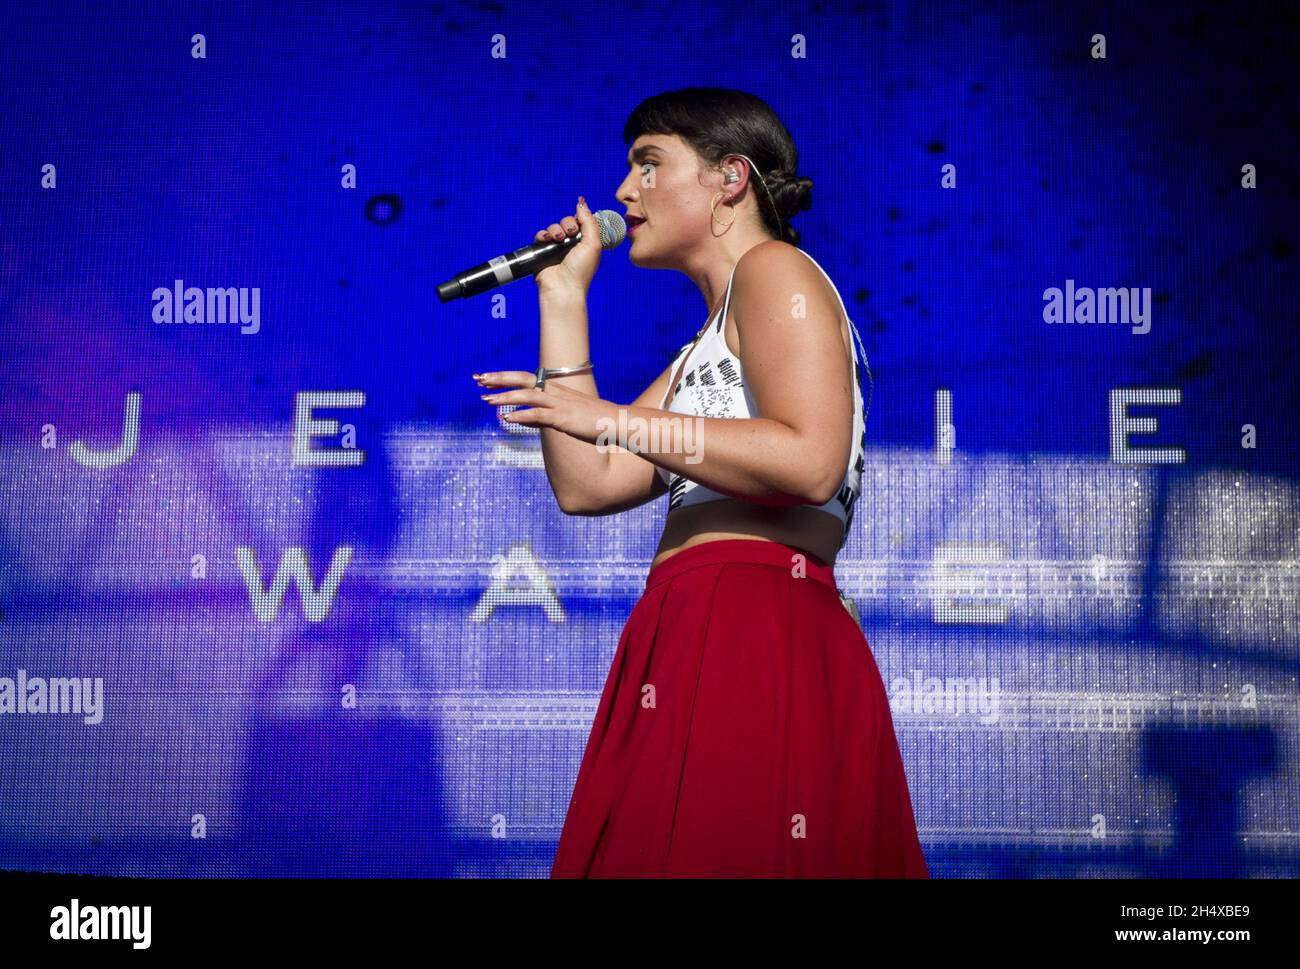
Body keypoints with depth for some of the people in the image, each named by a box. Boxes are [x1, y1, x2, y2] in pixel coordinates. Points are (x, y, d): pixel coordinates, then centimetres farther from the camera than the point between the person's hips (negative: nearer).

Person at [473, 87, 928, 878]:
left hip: (756, 629, -9)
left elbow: (810, 462, -17)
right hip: (693, 643, 9)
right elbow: (586, 485, 17)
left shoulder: (777, 271, 0)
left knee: (728, 855, -13)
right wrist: (563, 299, 21)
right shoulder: (708, 348, 28)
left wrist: (612, 419, -14)